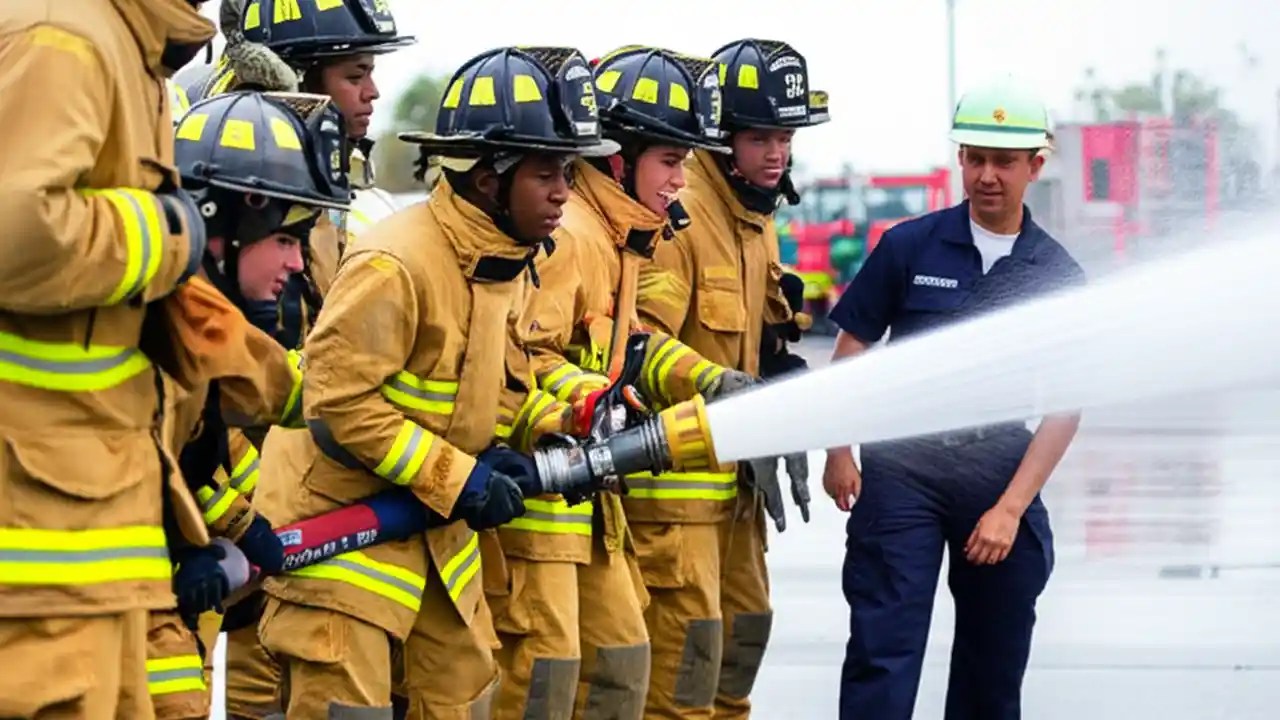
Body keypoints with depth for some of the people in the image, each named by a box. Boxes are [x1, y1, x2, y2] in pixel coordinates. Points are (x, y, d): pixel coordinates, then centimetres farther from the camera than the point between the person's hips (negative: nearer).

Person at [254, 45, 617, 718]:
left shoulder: (505, 260, 5)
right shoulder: (394, 263, -24)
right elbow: (339, 402, -25)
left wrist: (562, 424, -2)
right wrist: (460, 481, -22)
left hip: (439, 532, 9)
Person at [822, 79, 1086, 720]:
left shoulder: (1058, 275, 2)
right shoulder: (909, 247, 0)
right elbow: (852, 348, 6)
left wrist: (1011, 508, -8)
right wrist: (839, 452, -4)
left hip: (1001, 476, 2)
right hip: (900, 469, -2)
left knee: (994, 663, 10)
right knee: (884, 649, -9)